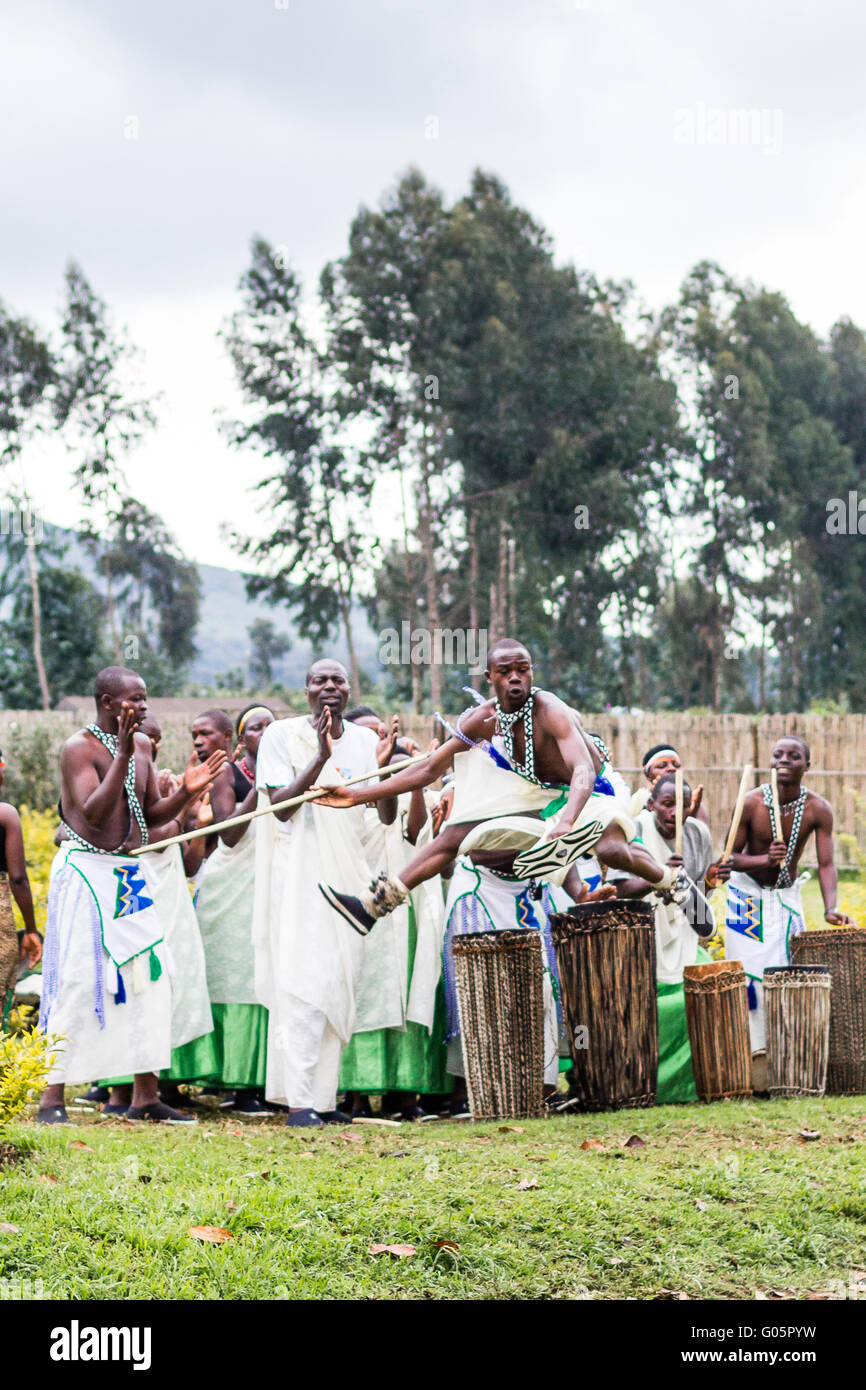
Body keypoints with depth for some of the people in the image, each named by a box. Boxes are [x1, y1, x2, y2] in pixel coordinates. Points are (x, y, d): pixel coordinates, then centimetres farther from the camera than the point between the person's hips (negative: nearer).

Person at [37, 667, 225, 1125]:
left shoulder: (141, 744, 10)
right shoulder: (79, 748, -11)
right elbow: (94, 814, -23)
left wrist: (186, 793, -5)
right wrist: (122, 753, -27)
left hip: (134, 875, 7)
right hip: (86, 874, -7)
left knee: (150, 976, 4)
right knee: (78, 981, -10)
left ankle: (145, 1095, 9)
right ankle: (52, 1096, -4)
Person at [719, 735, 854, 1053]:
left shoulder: (818, 809, -17)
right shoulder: (751, 803, -21)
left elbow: (825, 865, -20)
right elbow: (730, 858, -15)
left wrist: (830, 909, -35)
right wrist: (766, 859, -34)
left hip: (787, 893, 2)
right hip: (748, 893, -2)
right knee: (749, 967, -5)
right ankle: (753, 1041, 5)